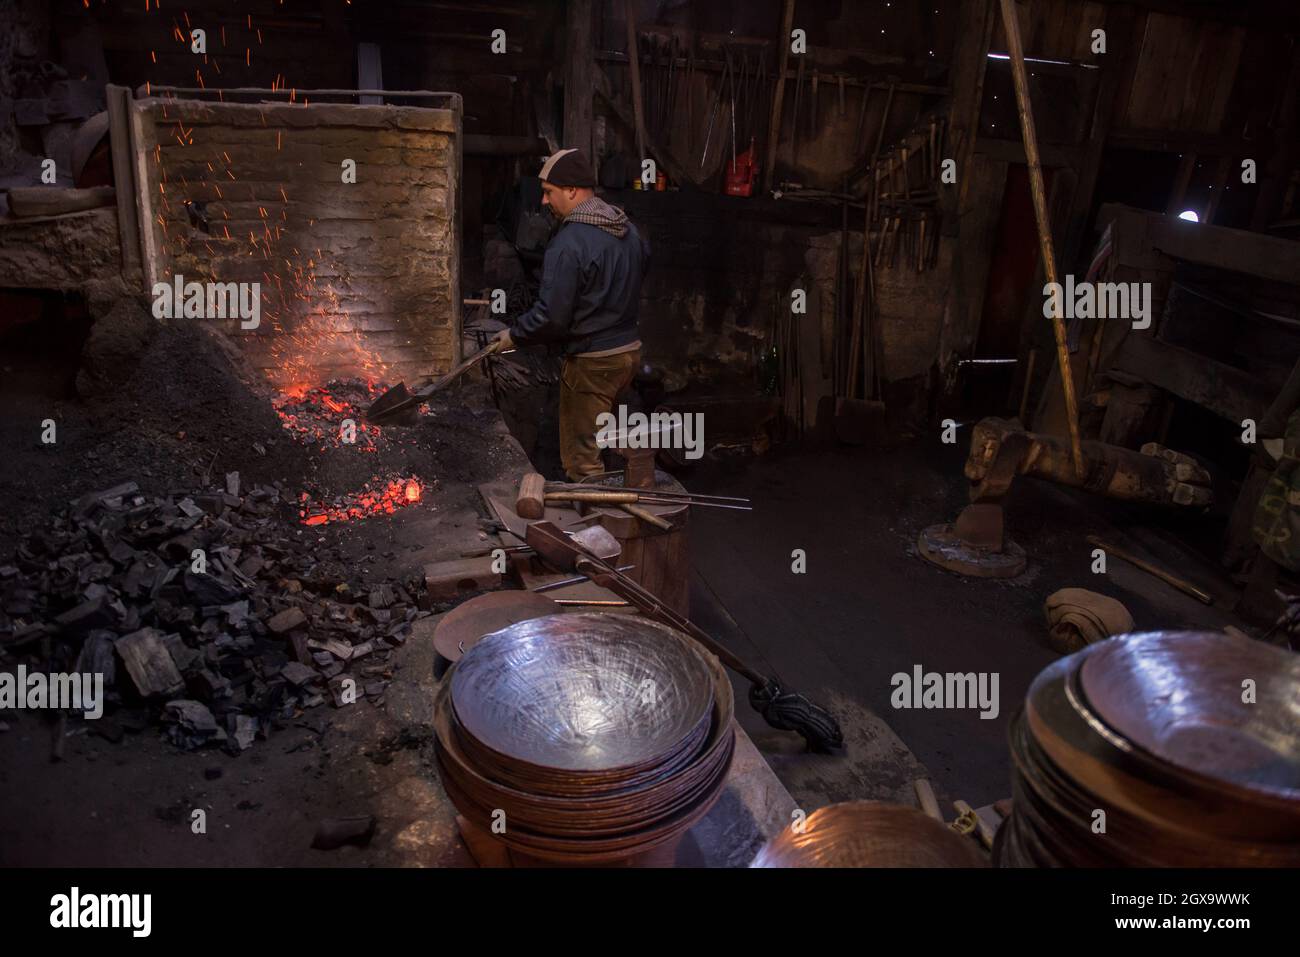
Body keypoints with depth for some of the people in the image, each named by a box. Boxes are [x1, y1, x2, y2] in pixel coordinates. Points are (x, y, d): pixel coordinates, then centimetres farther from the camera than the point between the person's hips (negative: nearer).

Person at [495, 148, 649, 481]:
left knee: (582, 459, 4)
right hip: (630, 351, 9)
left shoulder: (568, 244, -21)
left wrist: (514, 335, -6)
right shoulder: (630, 231, 6)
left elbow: (551, 316, -22)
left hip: (591, 362, -9)